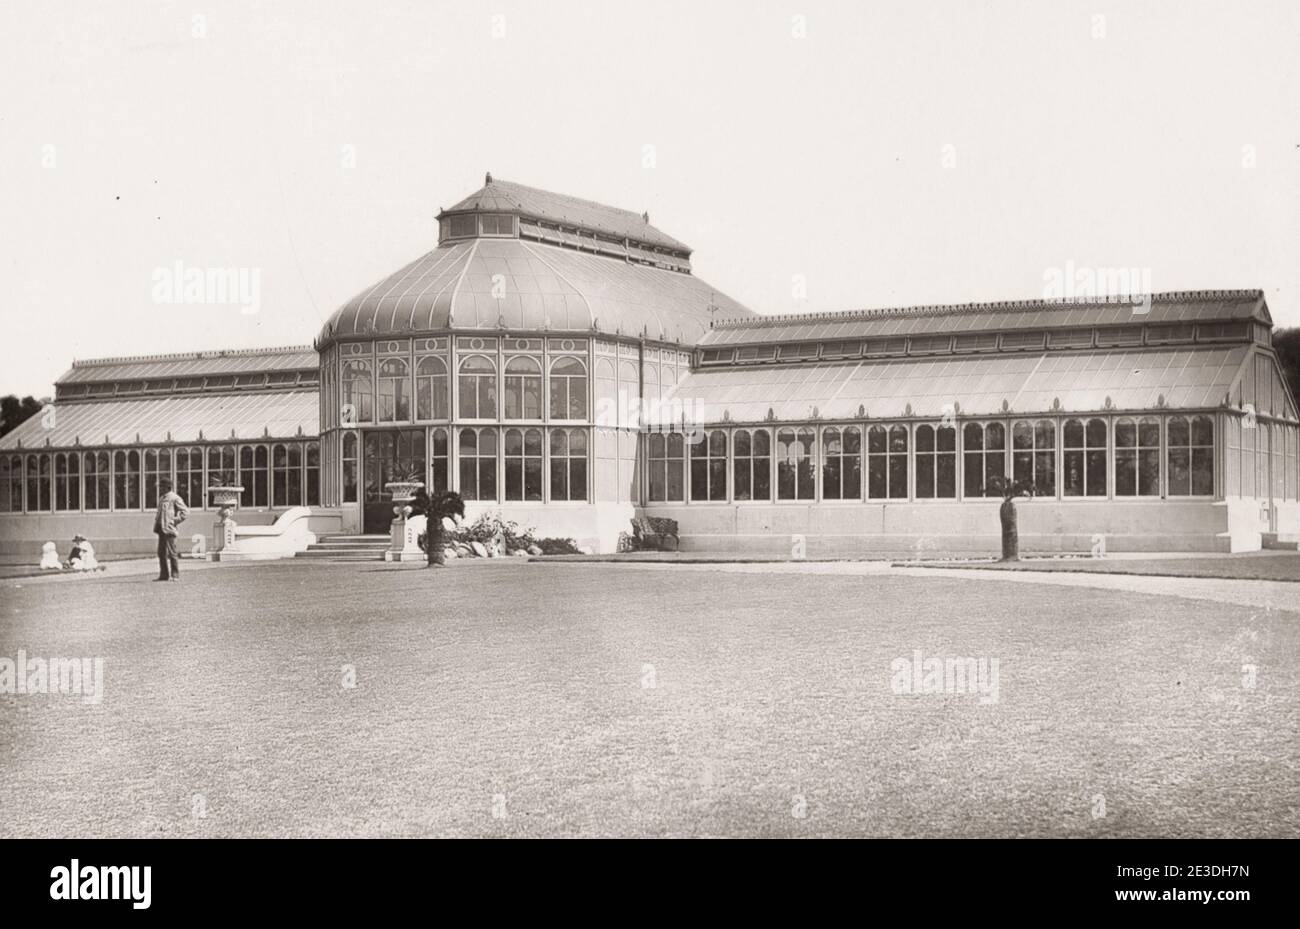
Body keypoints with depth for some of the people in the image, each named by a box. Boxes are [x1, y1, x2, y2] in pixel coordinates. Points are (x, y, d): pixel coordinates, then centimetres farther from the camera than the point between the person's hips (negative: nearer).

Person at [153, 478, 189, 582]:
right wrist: (157, 520, 15)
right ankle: (164, 574, 14)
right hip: (161, 529, 9)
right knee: (161, 553, 9)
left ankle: (175, 575, -2)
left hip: (169, 529, -9)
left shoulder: (174, 498, -7)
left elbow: (185, 511, -10)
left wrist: (175, 520, -13)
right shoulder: (162, 498, 19)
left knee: (172, 553, -6)